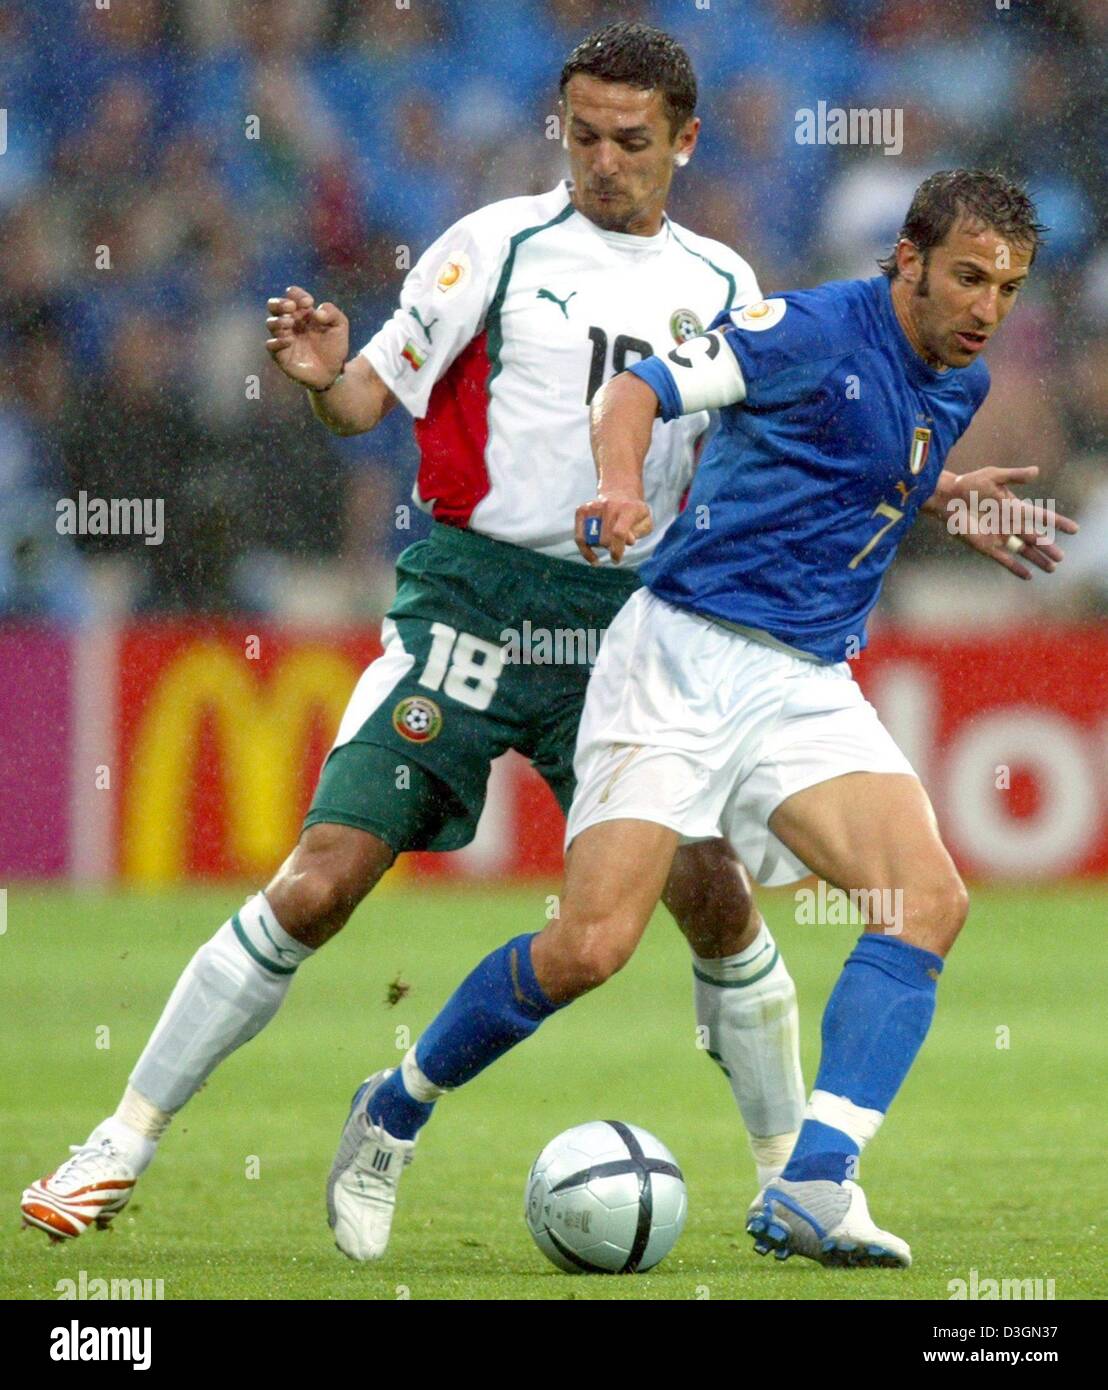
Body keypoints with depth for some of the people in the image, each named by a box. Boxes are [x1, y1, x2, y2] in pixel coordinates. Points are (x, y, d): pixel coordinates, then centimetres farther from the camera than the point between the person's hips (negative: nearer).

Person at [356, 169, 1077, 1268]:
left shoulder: (959, 383, 13)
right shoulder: (814, 331, -10)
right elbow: (635, 392, -15)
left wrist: (950, 503, 23)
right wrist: (621, 486, -32)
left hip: (806, 683, 6)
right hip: (682, 652, -6)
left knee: (930, 899, -18)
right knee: (591, 946, -14)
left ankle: (810, 1189, -24)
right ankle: (399, 1105, 12)